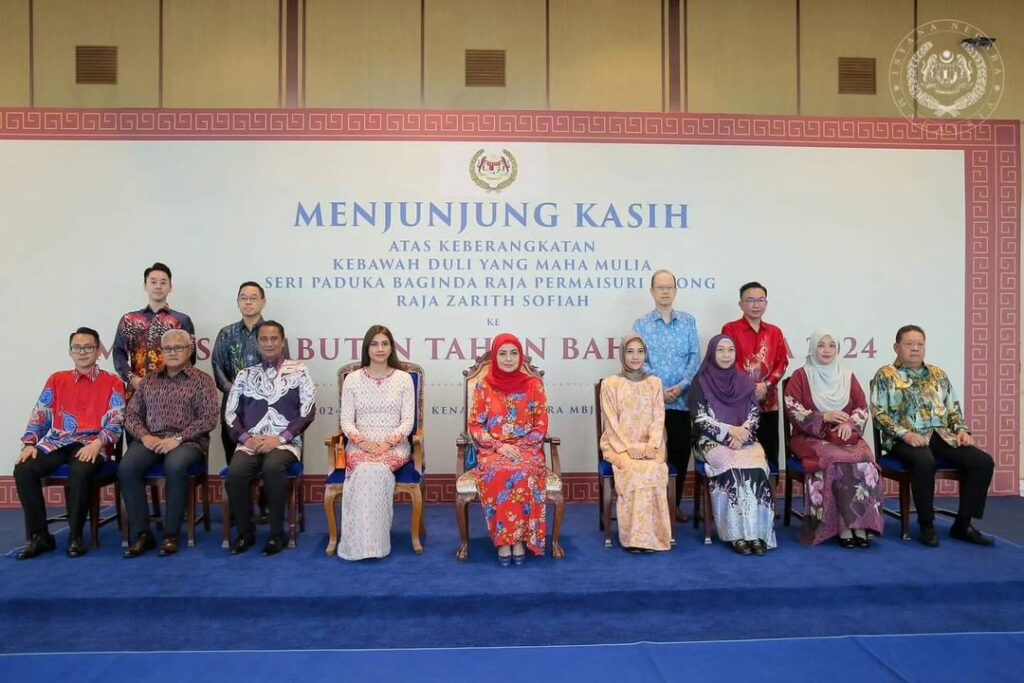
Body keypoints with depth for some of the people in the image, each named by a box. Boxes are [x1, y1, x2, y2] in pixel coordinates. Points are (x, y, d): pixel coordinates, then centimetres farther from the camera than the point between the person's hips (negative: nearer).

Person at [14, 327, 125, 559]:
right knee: (23, 469, -23)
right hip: (56, 442, 4)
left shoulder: (112, 383, 6)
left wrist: (97, 443, -19)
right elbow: (40, 415, 14)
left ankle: (75, 536, -17)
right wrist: (29, 443, -3)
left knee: (81, 471, -36)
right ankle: (39, 536, -9)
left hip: (91, 444, -4)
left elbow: (116, 421, -2)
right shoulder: (57, 380, 18)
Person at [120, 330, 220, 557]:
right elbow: (131, 414, 14)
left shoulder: (202, 380, 5)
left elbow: (209, 418, -5)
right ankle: (142, 533, -15)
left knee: (175, 467, -36)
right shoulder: (149, 380, 18)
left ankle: (171, 535, -21)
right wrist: (144, 436, -7)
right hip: (151, 439, 4)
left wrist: (178, 438, -16)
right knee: (127, 468, -27)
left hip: (187, 440, -4)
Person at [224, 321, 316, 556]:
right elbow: (230, 413, 12)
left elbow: (308, 412, -2)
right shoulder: (245, 375, 16)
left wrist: (280, 438, -12)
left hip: (285, 442, -2)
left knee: (272, 468, -35)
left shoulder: (298, 372, 6)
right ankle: (245, 532, -6)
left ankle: (277, 534, -17)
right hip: (251, 442, 3)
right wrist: (245, 437, -6)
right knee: (235, 472, -28)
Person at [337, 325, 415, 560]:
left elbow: (407, 421, -1)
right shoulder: (353, 379, 6)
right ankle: (361, 543, -26)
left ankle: (375, 540, -20)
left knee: (377, 470, -34)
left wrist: (387, 443, -16)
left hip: (394, 446, 0)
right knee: (366, 471, -33)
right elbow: (346, 420, 3)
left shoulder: (403, 379, 4)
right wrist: (363, 442, -15)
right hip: (360, 445, 1)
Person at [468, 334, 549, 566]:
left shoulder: (534, 385, 5)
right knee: (499, 474, -34)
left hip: (526, 450, 0)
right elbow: (475, 426, 3)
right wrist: (500, 446, -12)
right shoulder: (483, 386, 5)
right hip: (493, 451, 0)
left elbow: (541, 426, 3)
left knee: (524, 474, -34)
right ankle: (503, 540, -23)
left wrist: (519, 448, -11)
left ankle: (519, 539, -22)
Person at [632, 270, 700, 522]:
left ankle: (675, 503, 18)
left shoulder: (688, 322, 10)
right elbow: (639, 361, -2)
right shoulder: (641, 325, 5)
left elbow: (695, 357, 3)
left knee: (681, 452, 4)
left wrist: (681, 386, -10)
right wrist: (659, 389, -13)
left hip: (683, 399, 2)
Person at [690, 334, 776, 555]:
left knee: (756, 467, -28)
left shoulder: (745, 382, 13)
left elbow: (754, 417, 7)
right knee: (733, 467, -32)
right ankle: (738, 534, -27)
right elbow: (700, 421, -6)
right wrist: (730, 431, -15)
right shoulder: (701, 382, 2)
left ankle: (757, 532, -26)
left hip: (744, 441, 3)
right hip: (712, 442, -3)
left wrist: (740, 434, -12)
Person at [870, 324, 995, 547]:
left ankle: (963, 524, -4)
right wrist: (905, 433, -19)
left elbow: (953, 408, 21)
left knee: (983, 461, -15)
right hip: (905, 438, -6)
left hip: (942, 435, 6)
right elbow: (879, 413, -6)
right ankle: (926, 524, -18)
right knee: (925, 462, -37)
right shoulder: (885, 376, 2)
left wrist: (961, 430, 2)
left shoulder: (938, 374, 20)